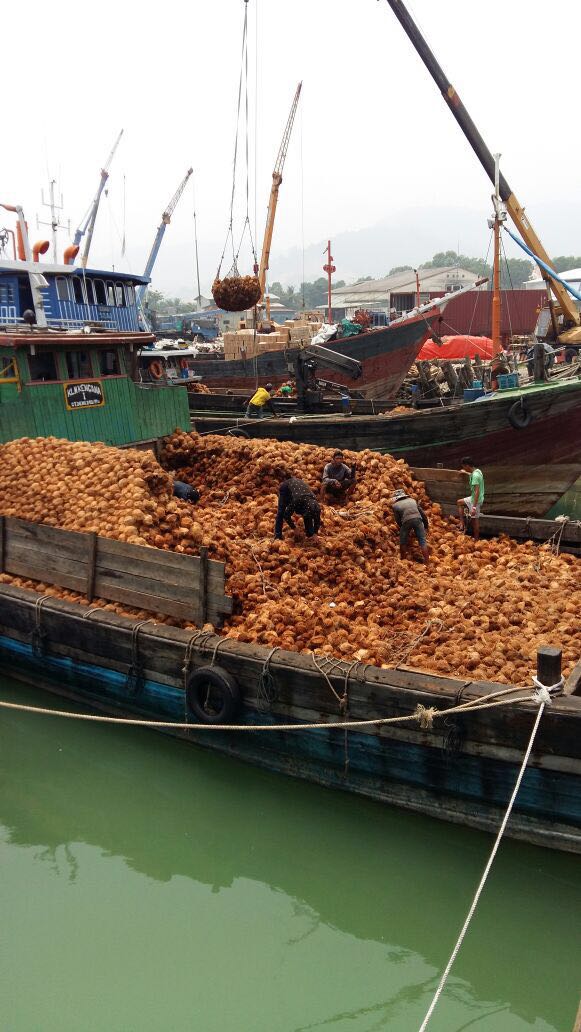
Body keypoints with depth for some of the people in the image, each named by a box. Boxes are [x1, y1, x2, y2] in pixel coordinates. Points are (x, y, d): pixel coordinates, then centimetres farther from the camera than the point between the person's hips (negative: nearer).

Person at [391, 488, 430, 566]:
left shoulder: (395, 505, 16)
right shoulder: (412, 500, 24)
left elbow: (398, 520, 13)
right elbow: (422, 513, 20)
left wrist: (402, 527, 30)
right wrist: (426, 525, 27)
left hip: (406, 521, -2)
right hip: (417, 519, 2)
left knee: (403, 542, 18)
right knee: (423, 541, 5)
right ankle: (427, 563, -2)